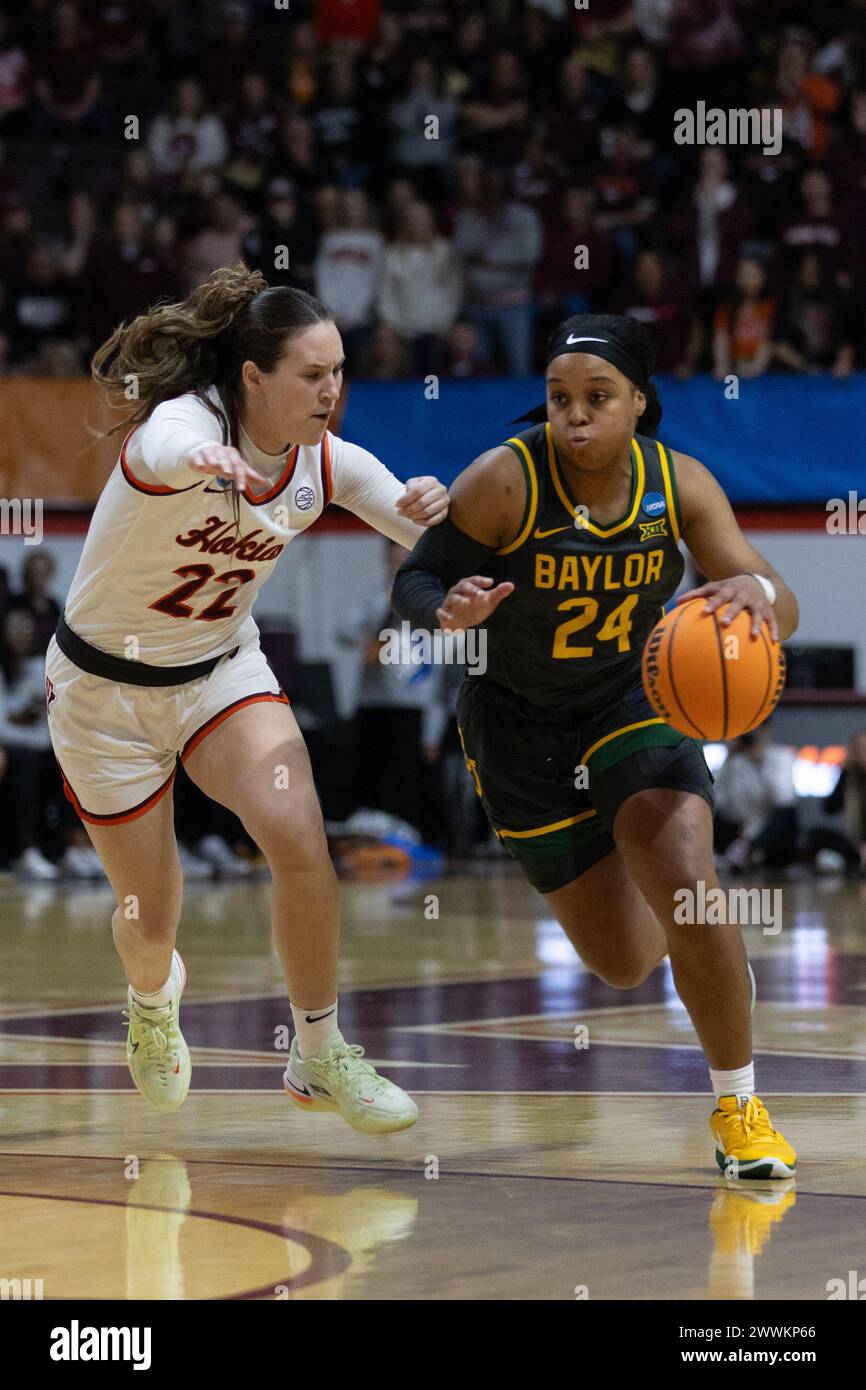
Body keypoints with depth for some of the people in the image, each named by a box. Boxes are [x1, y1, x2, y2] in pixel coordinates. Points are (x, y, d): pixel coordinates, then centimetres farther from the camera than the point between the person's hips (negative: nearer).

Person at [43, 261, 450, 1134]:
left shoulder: (329, 464, -13)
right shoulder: (188, 420, -29)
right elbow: (161, 447, -55)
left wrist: (431, 512, -37)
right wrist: (198, 459, -80)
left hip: (222, 672, 3)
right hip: (105, 686, -3)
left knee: (299, 838, -23)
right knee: (151, 921, 6)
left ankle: (320, 1059, -5)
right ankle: (154, 995, 46)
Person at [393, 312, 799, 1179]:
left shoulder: (678, 484, -15)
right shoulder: (504, 481, -23)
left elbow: (783, 612, -16)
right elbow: (414, 581, -15)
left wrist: (756, 592, -41)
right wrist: (451, 610, -39)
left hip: (637, 705, 1)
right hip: (522, 729, -1)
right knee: (622, 964, 5)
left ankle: (738, 1108, -4)